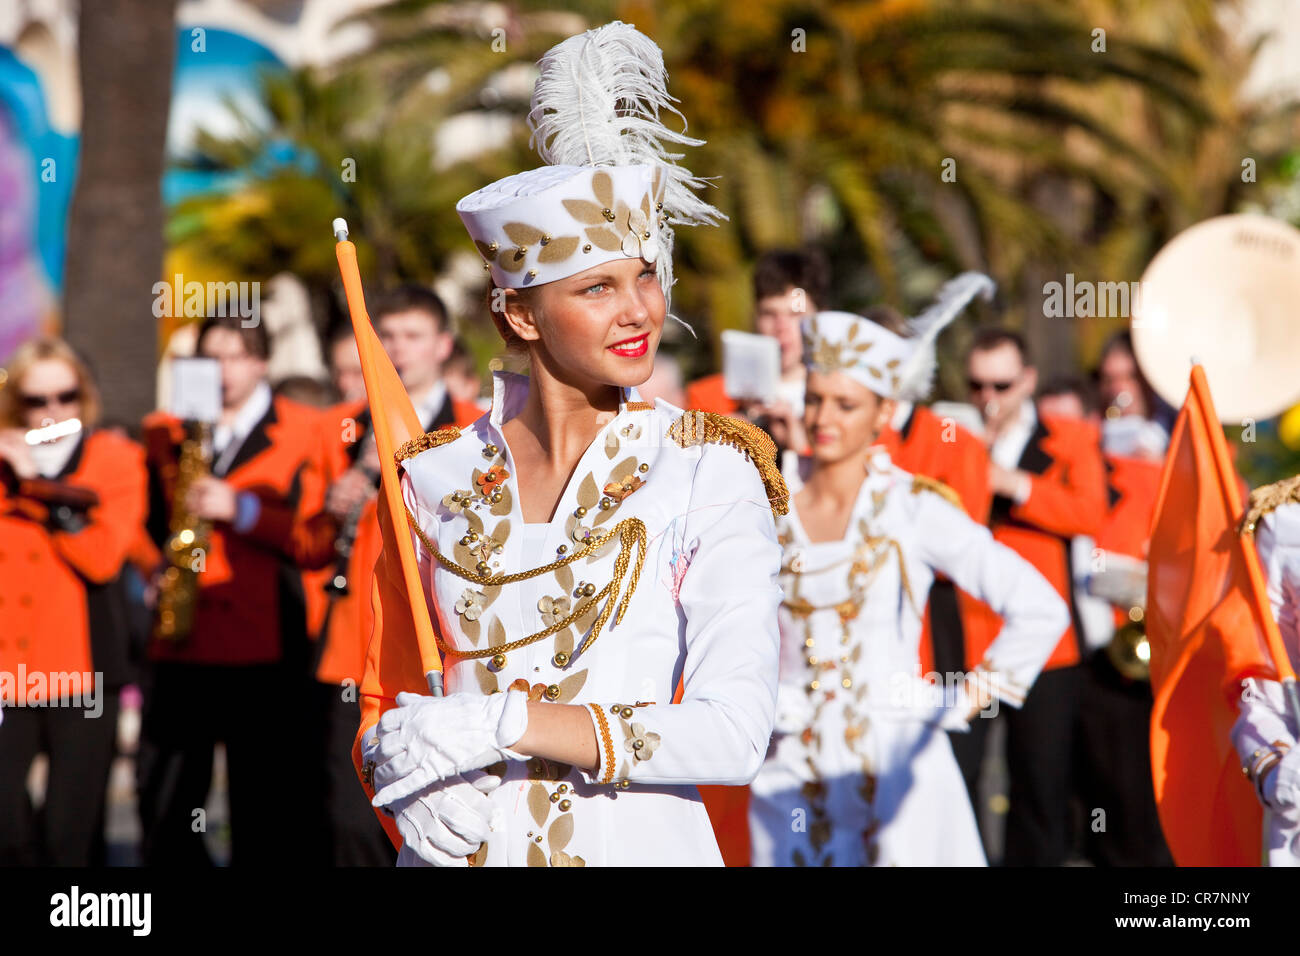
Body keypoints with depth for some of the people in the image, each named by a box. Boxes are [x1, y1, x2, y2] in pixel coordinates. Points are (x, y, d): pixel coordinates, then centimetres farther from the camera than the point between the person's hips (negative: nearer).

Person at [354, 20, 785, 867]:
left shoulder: (708, 475, -7)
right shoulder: (433, 478, 1)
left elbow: (736, 732, -16)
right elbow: (383, 703, 9)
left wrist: (501, 722, -21)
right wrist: (407, 791, -12)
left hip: (635, 844, -2)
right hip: (459, 847, 2)